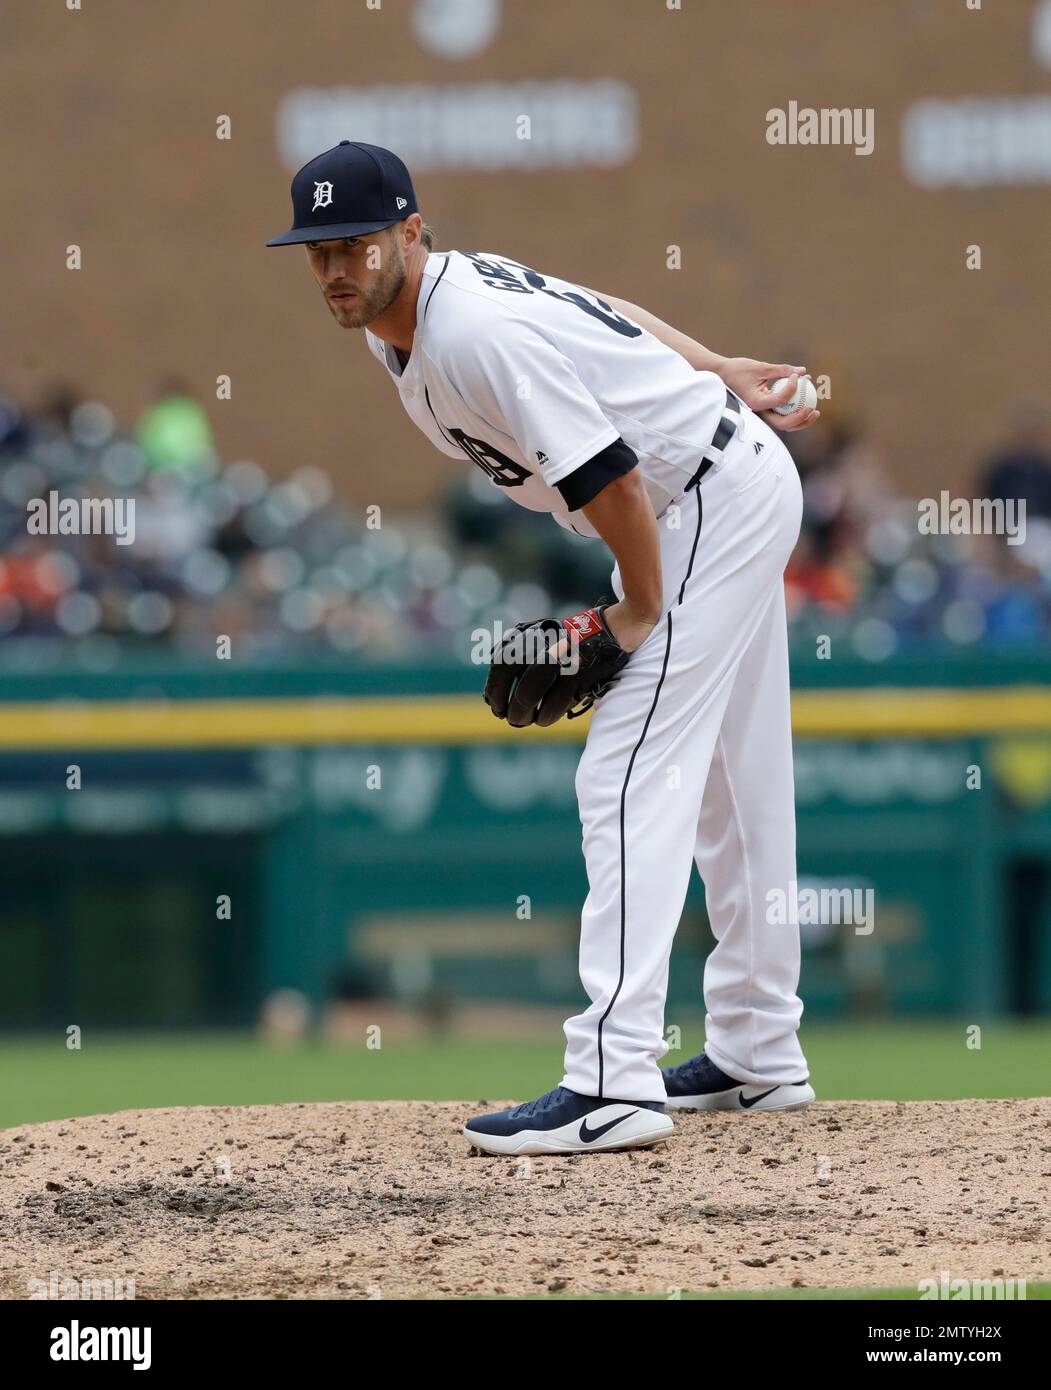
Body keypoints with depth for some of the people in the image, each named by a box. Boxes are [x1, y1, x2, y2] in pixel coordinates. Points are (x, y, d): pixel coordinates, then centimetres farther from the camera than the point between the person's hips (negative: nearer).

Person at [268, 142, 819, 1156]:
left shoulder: (478, 338, -28)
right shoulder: (399, 320, 3)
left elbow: (610, 480, -28)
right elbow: (596, 312, 15)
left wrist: (642, 609, -16)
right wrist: (707, 370, 18)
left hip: (717, 497, -11)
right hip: (738, 488, 11)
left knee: (631, 779, -18)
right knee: (728, 782, 18)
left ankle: (612, 1082, -25)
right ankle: (759, 1055, 29)